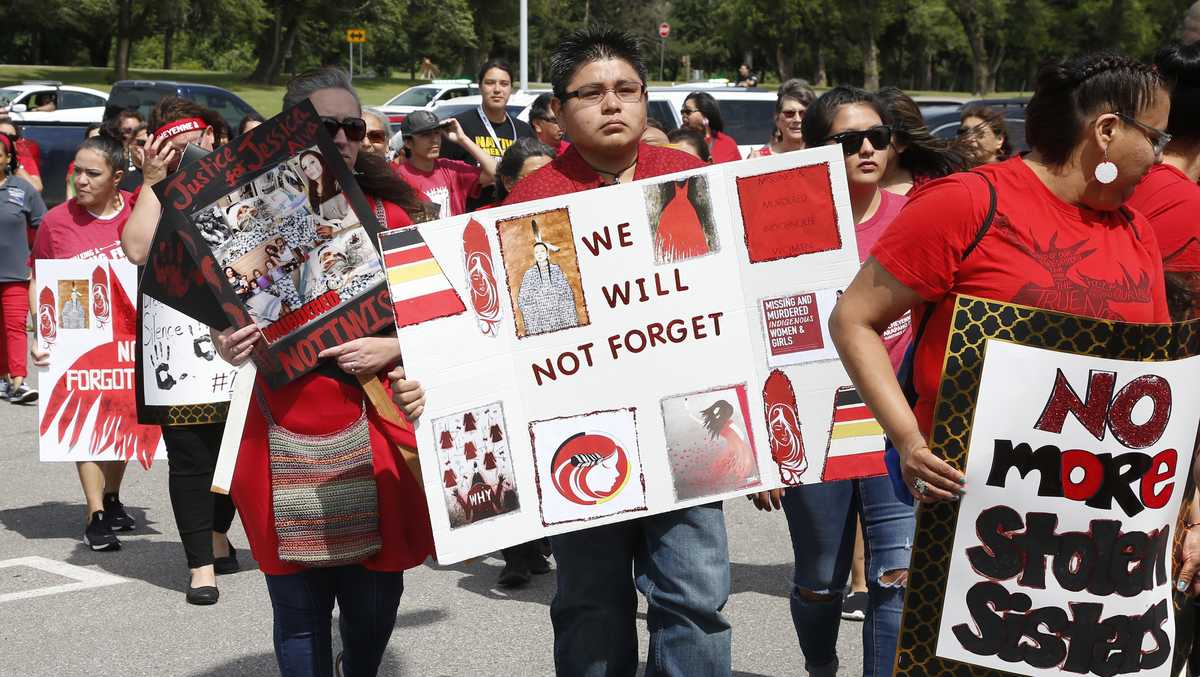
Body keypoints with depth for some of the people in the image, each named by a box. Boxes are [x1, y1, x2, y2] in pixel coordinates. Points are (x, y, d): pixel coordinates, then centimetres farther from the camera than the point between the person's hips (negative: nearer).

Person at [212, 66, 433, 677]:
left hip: (377, 435, 1)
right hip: (285, 441, -1)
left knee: (376, 599, 6)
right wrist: (230, 348, -16)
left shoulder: (392, 217, 5)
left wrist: (393, 348, -11)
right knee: (300, 608, 3)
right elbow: (227, 332, 6)